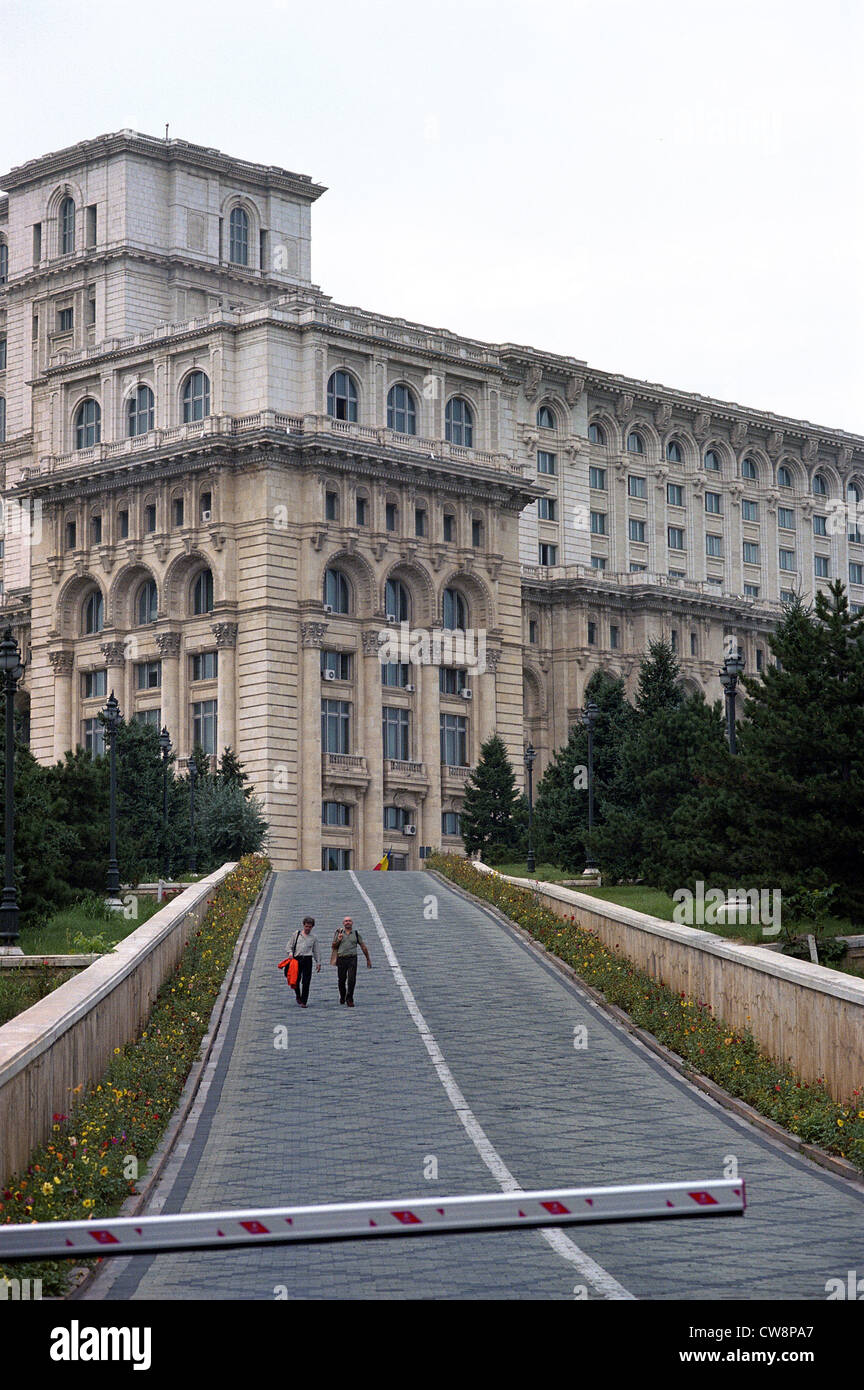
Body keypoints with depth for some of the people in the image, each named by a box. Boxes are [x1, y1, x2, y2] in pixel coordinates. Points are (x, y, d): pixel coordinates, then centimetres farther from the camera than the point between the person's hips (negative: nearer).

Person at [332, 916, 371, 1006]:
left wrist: (368, 960, 14)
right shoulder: (339, 933, 9)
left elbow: (363, 947, 13)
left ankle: (349, 999, -5)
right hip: (341, 959, 1)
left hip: (352, 959, -1)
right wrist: (338, 940, -6)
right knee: (342, 980, 7)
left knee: (352, 980, -11)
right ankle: (342, 997, 29)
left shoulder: (356, 934, 9)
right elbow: (334, 947, 14)